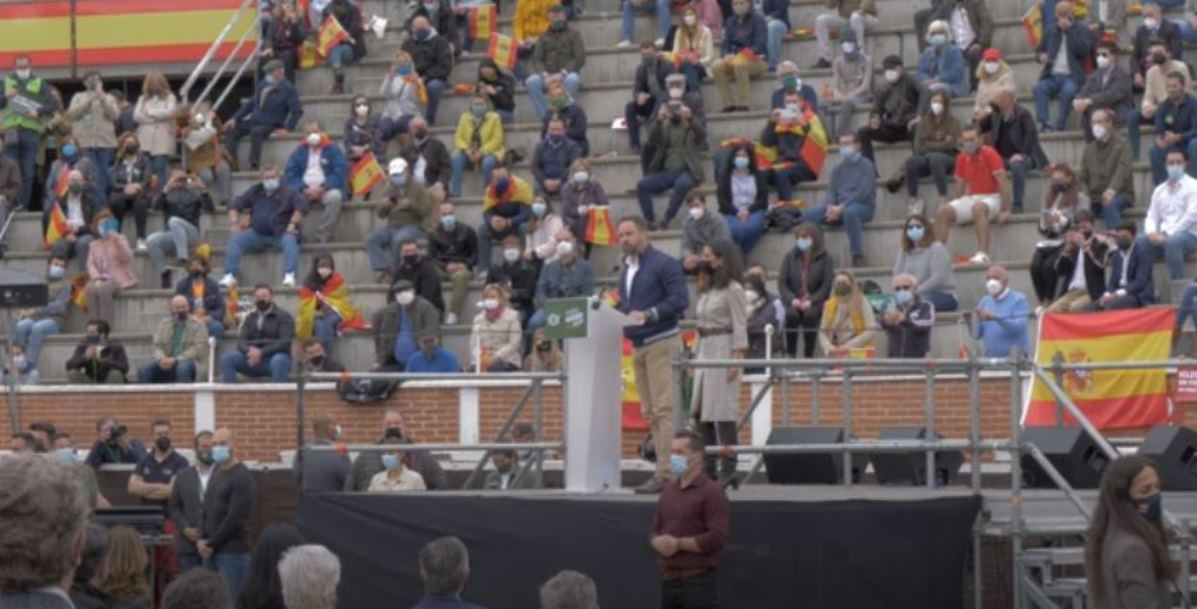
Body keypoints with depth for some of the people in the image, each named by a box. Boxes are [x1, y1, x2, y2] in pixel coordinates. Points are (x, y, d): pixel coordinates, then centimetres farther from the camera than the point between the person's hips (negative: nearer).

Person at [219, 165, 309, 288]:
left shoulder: (288, 192, 2)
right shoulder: (255, 191, 14)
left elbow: (301, 206, -12)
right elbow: (235, 205, 15)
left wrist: (293, 224, -22)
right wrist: (234, 224, 0)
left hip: (280, 234, -3)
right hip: (257, 234, 3)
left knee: (290, 240, -36)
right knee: (236, 239, -20)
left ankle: (289, 276, -45)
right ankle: (230, 276, -24)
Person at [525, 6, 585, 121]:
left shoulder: (574, 34, 11)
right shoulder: (544, 37, 19)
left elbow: (580, 58, -1)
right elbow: (536, 60, 8)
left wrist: (562, 74, -16)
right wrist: (545, 75, -14)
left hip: (567, 74, -2)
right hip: (547, 76, 2)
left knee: (572, 80, -39)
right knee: (531, 81, -31)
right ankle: (546, 117, -31)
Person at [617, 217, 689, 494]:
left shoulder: (664, 263, -6)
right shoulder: (626, 269, 18)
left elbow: (680, 300, -14)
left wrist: (648, 314, -22)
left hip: (660, 342, -8)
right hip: (637, 344, 8)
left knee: (663, 409, -12)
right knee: (650, 411, 8)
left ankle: (665, 473, -15)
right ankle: (663, 468, 11)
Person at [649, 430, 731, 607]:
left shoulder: (711, 493, -8)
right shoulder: (668, 491, 14)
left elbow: (718, 537, -17)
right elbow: (654, 529, 17)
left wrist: (679, 543, -15)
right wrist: (658, 542, -7)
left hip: (699, 581, -7)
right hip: (669, 579, 7)